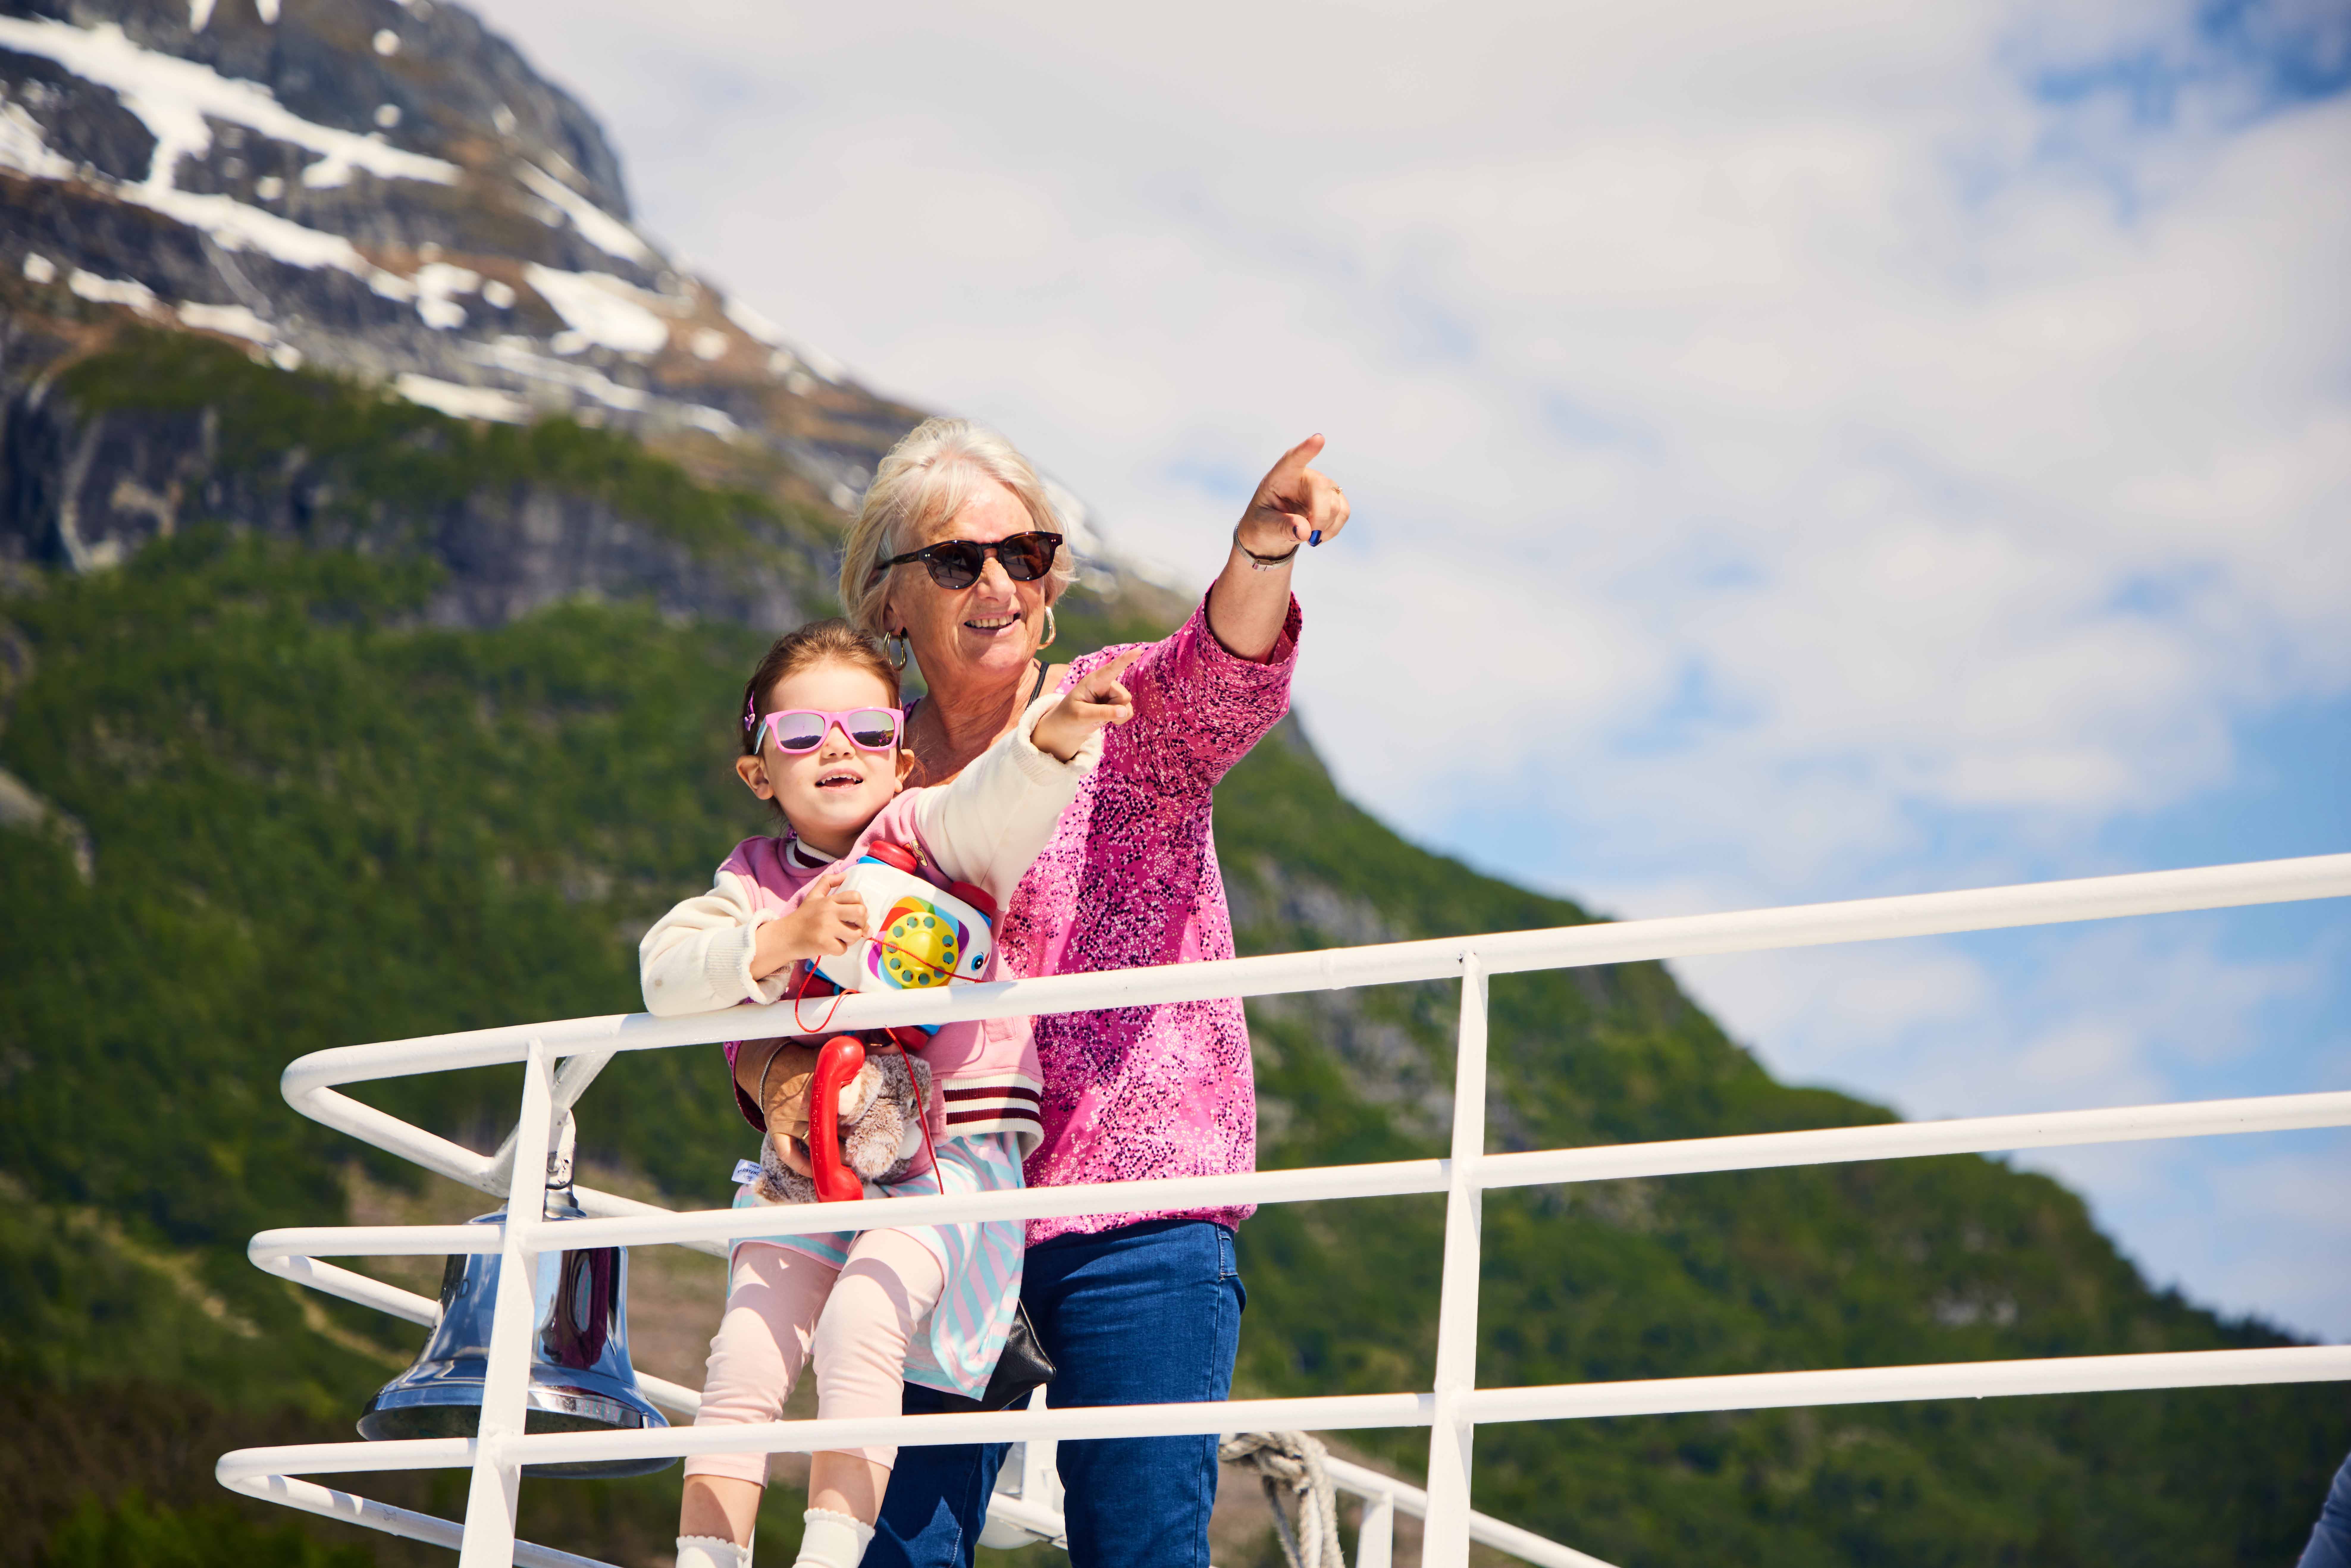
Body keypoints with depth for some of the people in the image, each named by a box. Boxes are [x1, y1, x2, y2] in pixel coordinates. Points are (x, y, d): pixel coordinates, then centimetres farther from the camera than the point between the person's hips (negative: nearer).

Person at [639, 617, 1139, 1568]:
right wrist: (779, 943, -20)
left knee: (858, 1328, -25)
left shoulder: (927, 833, 1)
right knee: (743, 1358, -8)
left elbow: (999, 797, -22)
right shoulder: (754, 880, 10)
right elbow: (665, 975, -5)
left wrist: (1055, 734, -44)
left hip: (950, 1147, -4)